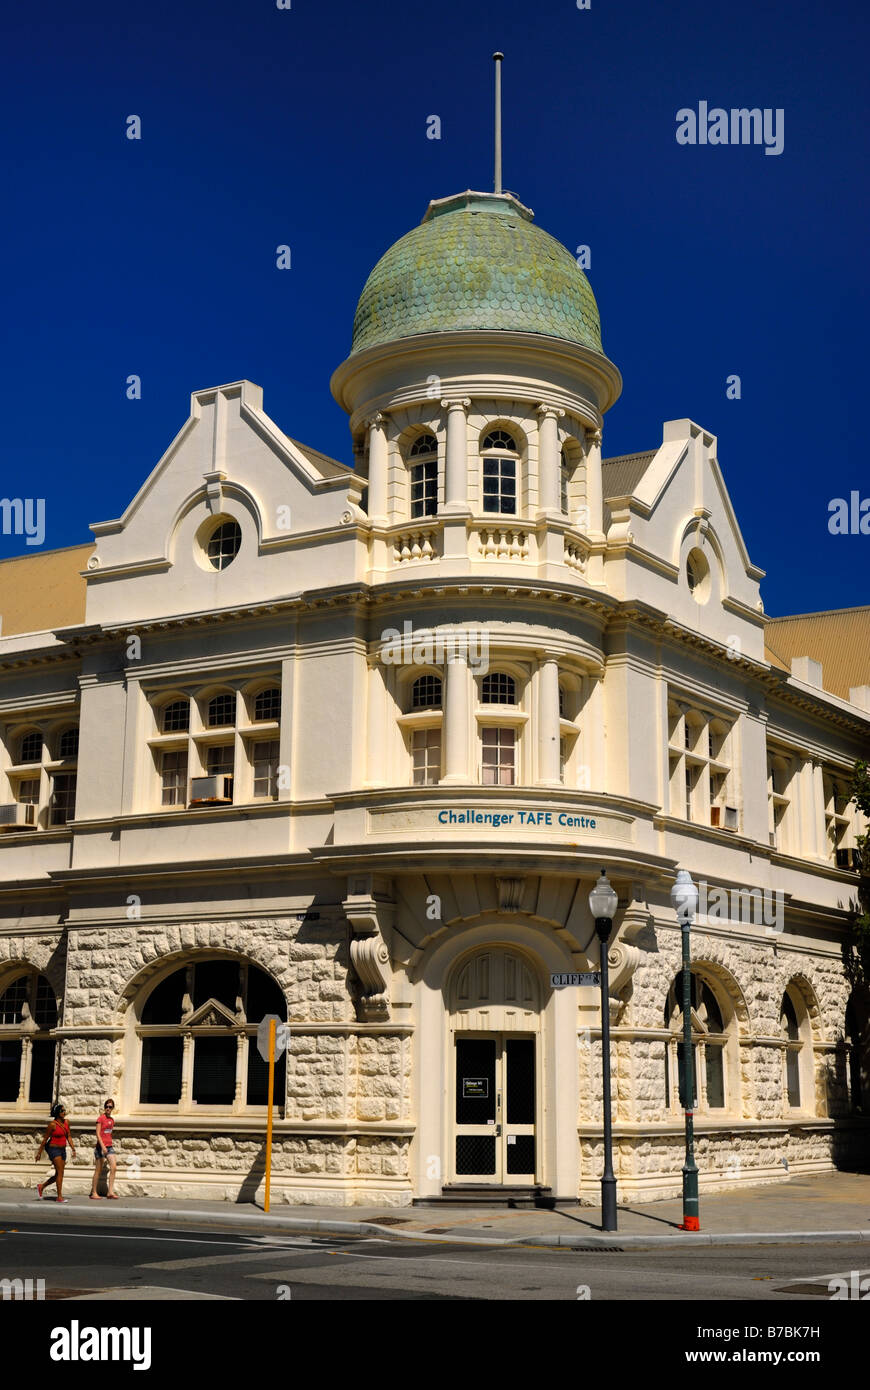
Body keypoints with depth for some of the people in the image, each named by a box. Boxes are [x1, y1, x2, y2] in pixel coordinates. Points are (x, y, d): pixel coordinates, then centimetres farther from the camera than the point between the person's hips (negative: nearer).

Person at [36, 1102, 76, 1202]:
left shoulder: (66, 1122, 6)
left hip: (62, 1150, 7)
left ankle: (41, 1186, 30)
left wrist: (73, 1149, 6)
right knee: (60, 1172, -13)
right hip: (53, 1149, -7)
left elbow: (68, 1137, 12)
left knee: (58, 1175, 10)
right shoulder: (52, 1124, -13)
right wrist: (39, 1153, -4)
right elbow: (45, 1139, -7)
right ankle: (59, 1196, -8)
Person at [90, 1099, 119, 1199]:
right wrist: (102, 1146, -22)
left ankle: (110, 1191, -3)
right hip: (101, 1146, -6)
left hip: (109, 1146, 6)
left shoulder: (112, 1119, 12)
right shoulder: (100, 1118, -8)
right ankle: (94, 1193, 6)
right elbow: (98, 1134, -13)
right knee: (98, 1170, -1)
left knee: (113, 1168, -5)